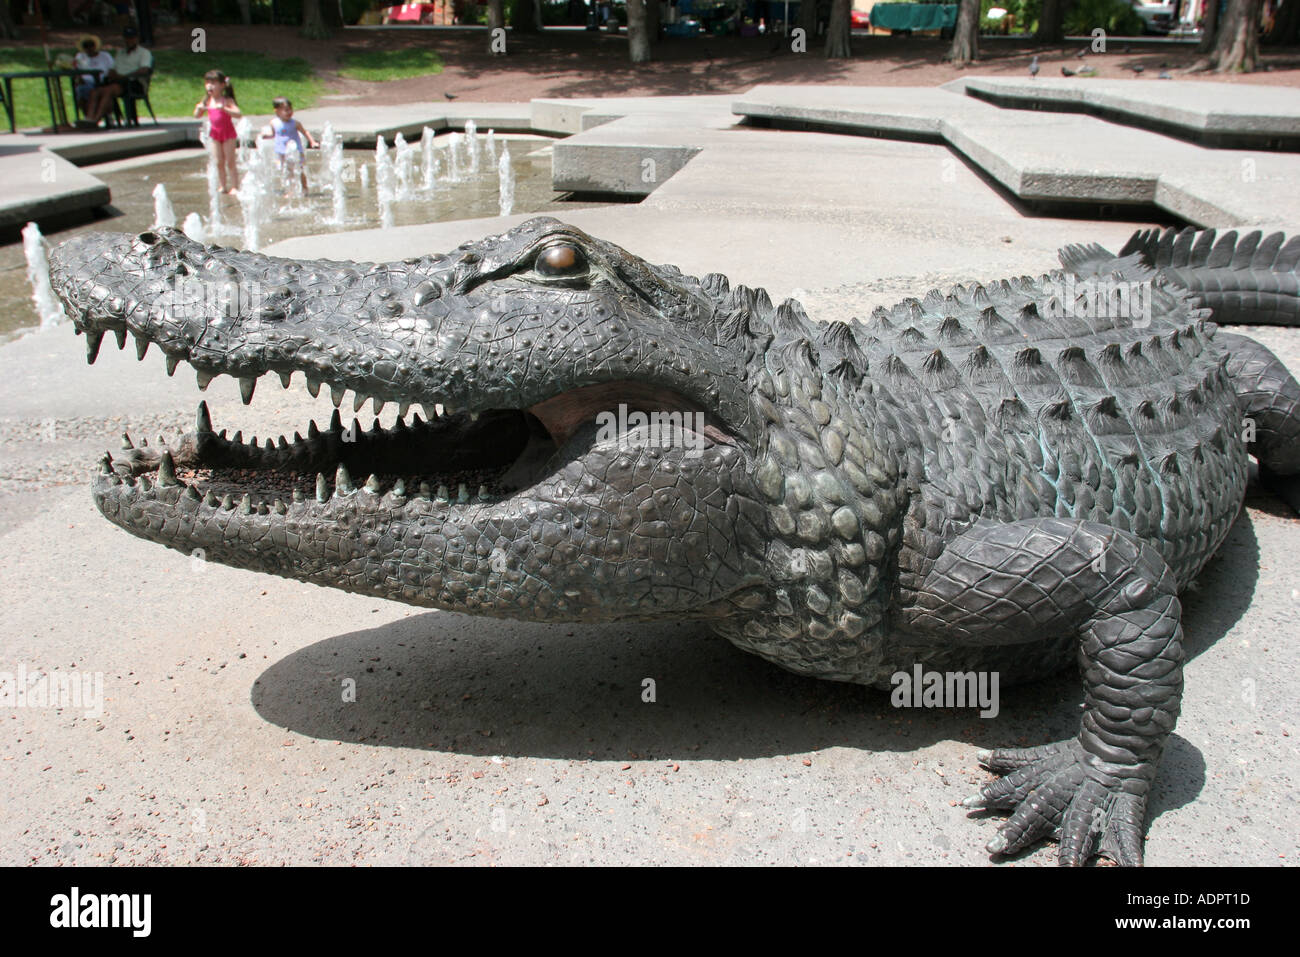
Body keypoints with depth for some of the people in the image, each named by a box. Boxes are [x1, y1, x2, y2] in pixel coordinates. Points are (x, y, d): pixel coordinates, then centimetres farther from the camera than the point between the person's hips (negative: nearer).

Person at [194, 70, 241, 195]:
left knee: (230, 162, 0)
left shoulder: (227, 100, -12)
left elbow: (238, 113, -25)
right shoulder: (207, 101, 1)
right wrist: (199, 108, -14)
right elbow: (197, 115, 8)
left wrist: (224, 108, -37)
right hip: (214, 133, 4)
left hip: (228, 134, -4)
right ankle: (224, 186, 15)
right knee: (219, 162, 6)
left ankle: (233, 186, 7)